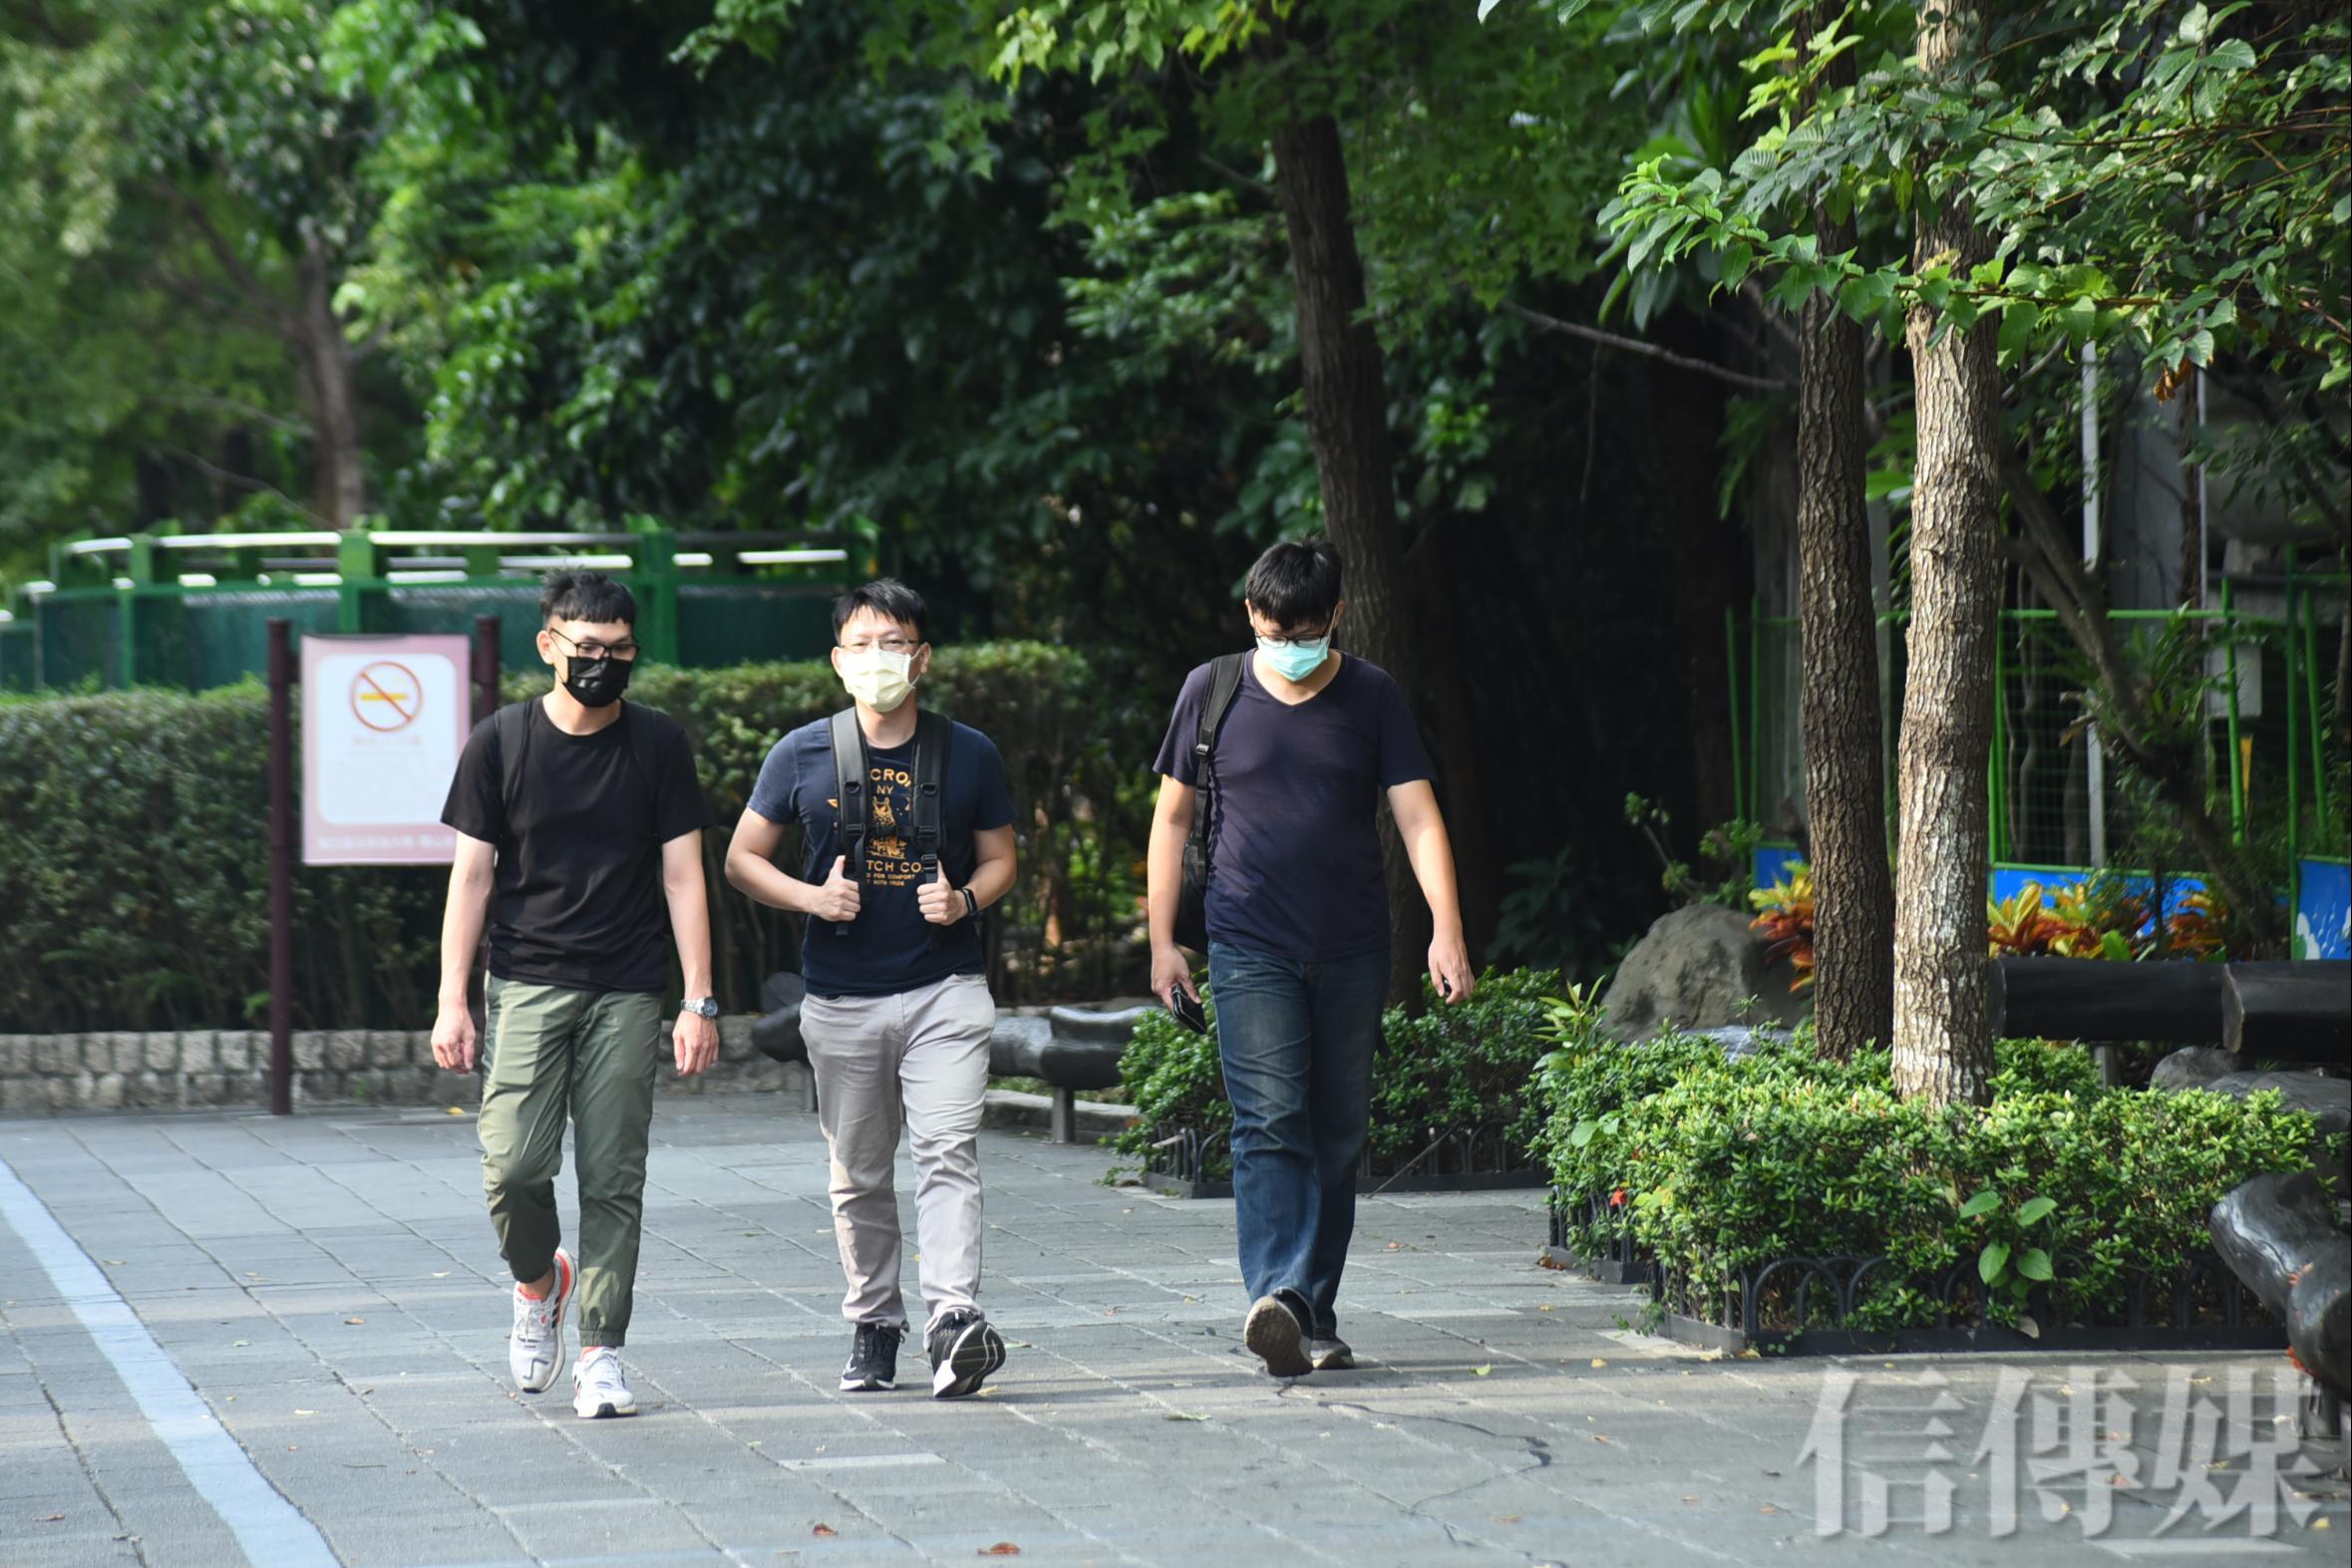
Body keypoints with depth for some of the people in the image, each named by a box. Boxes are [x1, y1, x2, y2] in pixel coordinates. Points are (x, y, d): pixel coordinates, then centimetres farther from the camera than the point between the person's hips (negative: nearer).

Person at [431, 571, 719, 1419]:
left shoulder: (658, 746, 3)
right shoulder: (499, 743, 1)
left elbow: (682, 878, 4)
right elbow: (471, 875, 3)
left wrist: (700, 1002, -2)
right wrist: (452, 1002, -3)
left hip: (627, 994, 1)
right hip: (526, 983, -1)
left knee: (613, 1178, -2)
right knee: (514, 1164, -11)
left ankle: (601, 1352, 5)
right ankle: (539, 1283, 19)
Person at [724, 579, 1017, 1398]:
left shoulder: (968, 754, 3)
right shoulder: (803, 755, 2)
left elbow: (1000, 859, 12)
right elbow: (742, 858, 8)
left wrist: (966, 900, -10)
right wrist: (810, 897, -10)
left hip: (945, 991, -1)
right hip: (843, 999, 1)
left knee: (948, 1152, -17)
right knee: (859, 1176, 9)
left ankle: (955, 1317, -27)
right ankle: (873, 1327, 22)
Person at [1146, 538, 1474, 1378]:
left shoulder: (1371, 696, 4)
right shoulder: (1212, 693, 3)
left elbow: (1418, 816, -1)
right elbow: (1172, 817, 10)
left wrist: (1446, 929, -14)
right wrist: (1162, 940, 6)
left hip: (1352, 954, 2)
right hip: (1251, 951, -2)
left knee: (1338, 1134, 6)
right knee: (1270, 1122, -16)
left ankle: (1316, 1318, 13)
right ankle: (1277, 1296, -28)